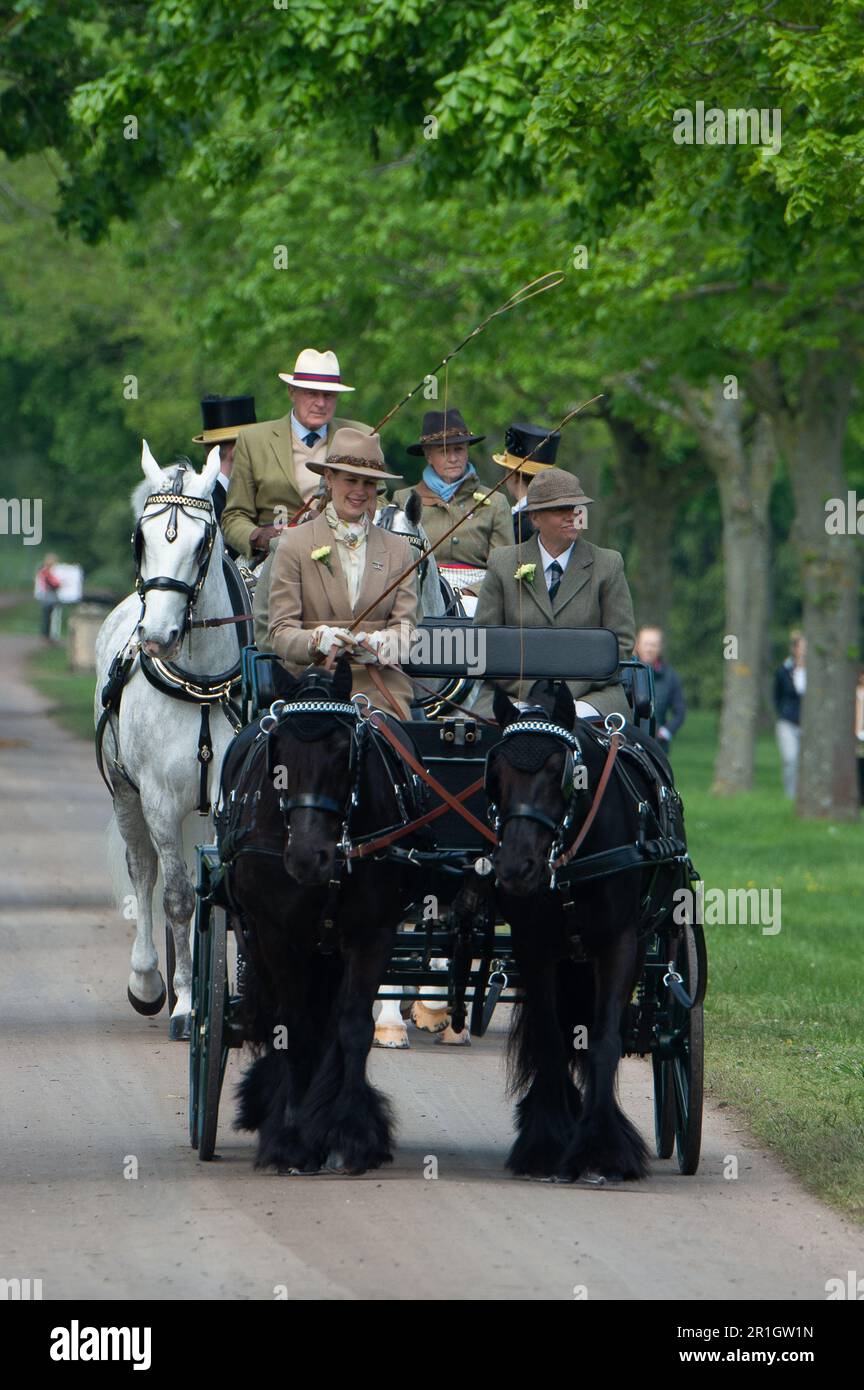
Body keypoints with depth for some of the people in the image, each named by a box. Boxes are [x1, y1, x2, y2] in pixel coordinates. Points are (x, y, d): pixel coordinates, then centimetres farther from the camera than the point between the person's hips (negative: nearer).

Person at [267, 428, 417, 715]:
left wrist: (379, 644, -17)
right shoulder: (295, 543, 6)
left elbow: (405, 626, 7)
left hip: (382, 688, 2)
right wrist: (318, 640, -22)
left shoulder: (397, 549, 15)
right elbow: (280, 632, 1)